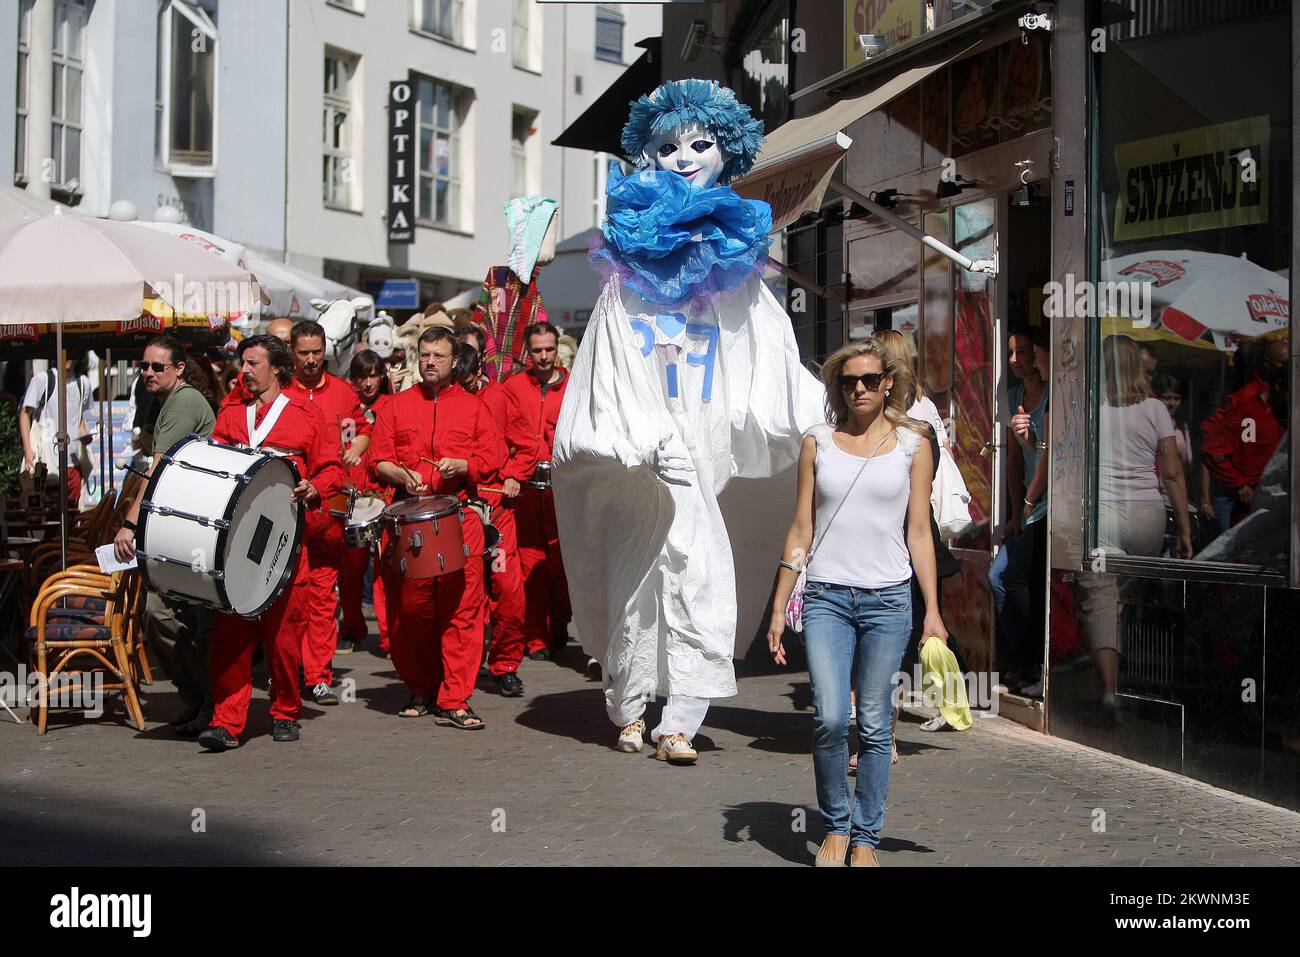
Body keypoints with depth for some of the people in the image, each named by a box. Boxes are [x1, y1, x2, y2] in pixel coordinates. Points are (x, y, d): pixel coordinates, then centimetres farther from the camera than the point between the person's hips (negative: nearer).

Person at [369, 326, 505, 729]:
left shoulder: (472, 407, 14)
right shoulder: (396, 406, 15)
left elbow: (494, 456, 7)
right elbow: (378, 460, 9)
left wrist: (462, 466, -11)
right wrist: (401, 475, -11)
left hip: (460, 518, -1)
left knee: (462, 608, -8)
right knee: (409, 609, 0)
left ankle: (453, 701, -5)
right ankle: (421, 691, 17)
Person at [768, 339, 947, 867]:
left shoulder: (912, 444, 7)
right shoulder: (818, 442, 8)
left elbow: (919, 532, 6)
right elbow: (801, 531, 9)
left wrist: (933, 611, 0)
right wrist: (778, 608, 6)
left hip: (888, 599, 0)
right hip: (827, 597, 0)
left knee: (875, 725, 2)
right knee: (830, 718, -11)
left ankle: (866, 837, 15)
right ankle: (836, 825, 11)